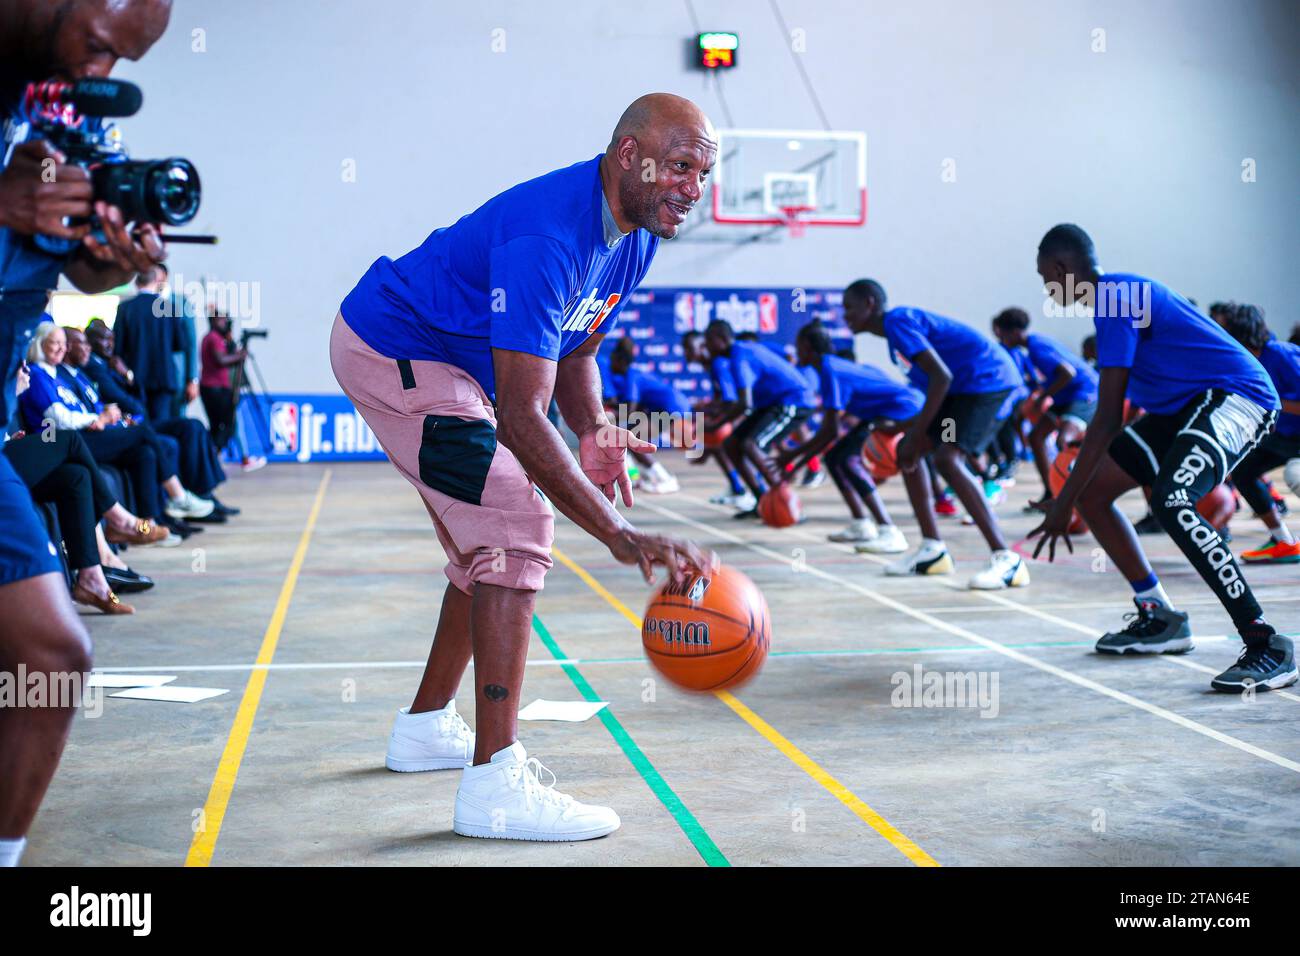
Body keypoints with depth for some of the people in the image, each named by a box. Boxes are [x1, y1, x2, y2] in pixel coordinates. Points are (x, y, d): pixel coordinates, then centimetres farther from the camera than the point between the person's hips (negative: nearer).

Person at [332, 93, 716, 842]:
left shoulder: (636, 232, -3)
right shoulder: (545, 239, -34)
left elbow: (573, 349, 9)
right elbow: (519, 416, -40)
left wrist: (592, 430, -12)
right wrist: (623, 537, -44)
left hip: (451, 362, 10)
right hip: (393, 352, -10)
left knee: (489, 540, 15)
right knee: (519, 527, -20)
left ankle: (427, 727, 32)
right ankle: (496, 786, -19)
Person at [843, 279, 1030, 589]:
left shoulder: (896, 320, -13)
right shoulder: (902, 320, 18)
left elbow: (942, 377, -22)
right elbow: (936, 377, 25)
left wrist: (917, 434, -18)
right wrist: (913, 435, 23)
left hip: (988, 378, -11)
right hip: (968, 384, 11)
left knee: (948, 458, -24)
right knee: (907, 450, 12)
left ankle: (1007, 560, -28)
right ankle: (932, 550, 13)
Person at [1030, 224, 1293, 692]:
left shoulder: (1114, 301, -17)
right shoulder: (1121, 292, 14)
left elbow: (1107, 418, -22)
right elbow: (1114, 416, 22)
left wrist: (1063, 504, -20)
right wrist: (1074, 493, 27)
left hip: (1235, 396, -10)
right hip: (1186, 404, 10)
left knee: (1171, 503, -32)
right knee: (1092, 491, 7)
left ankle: (1266, 645, -27)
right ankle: (1159, 618, 16)